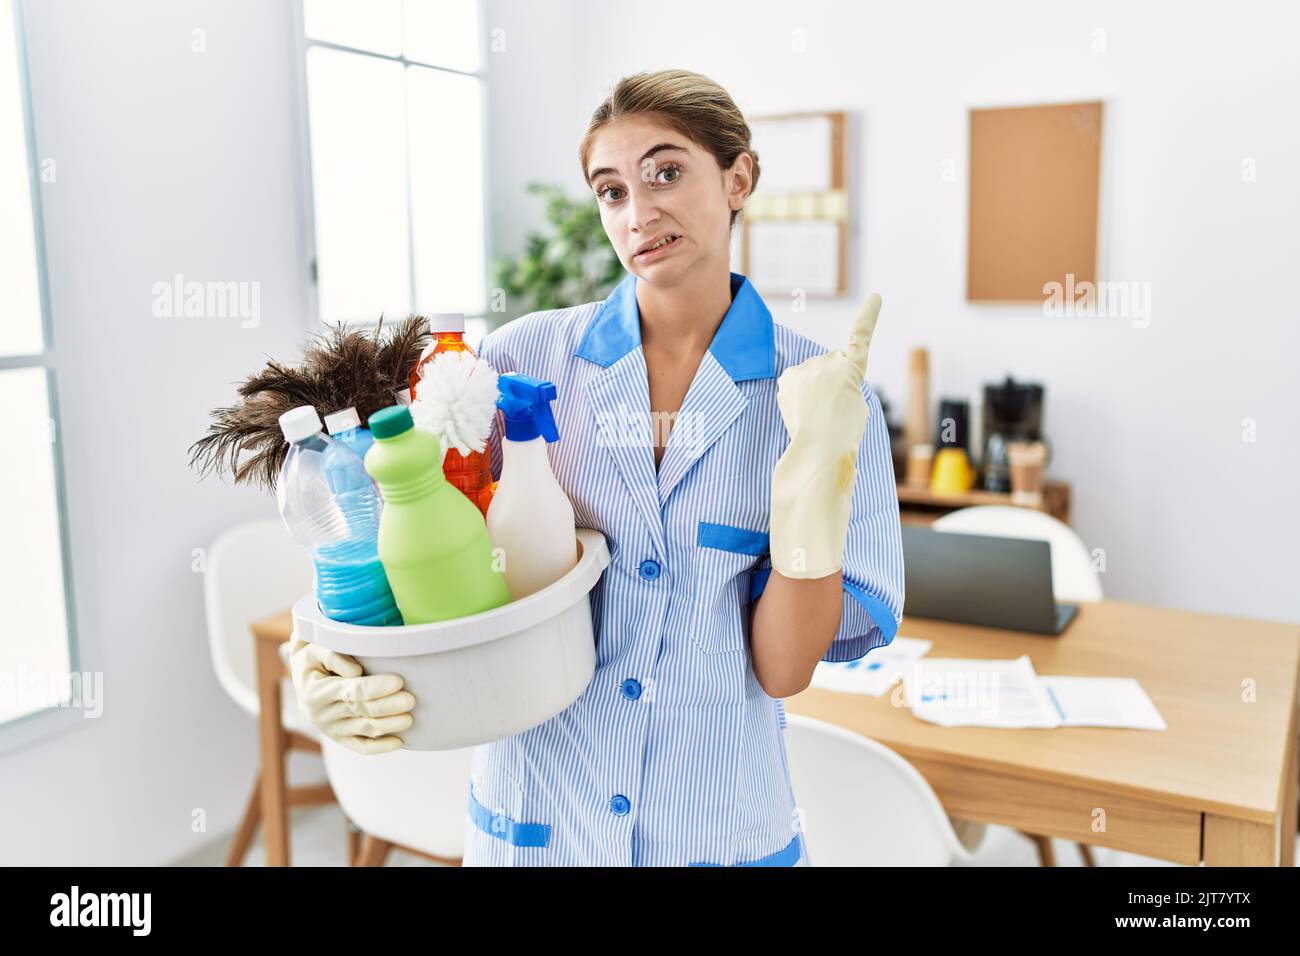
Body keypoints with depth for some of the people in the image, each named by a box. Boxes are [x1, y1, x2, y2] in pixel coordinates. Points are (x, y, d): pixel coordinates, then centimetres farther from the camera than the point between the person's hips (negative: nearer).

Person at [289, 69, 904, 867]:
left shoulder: (825, 393, -10)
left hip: (720, 824, 0)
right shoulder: (525, 359, -9)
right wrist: (327, 671, -19)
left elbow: (783, 669, -12)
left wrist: (816, 477, -24)